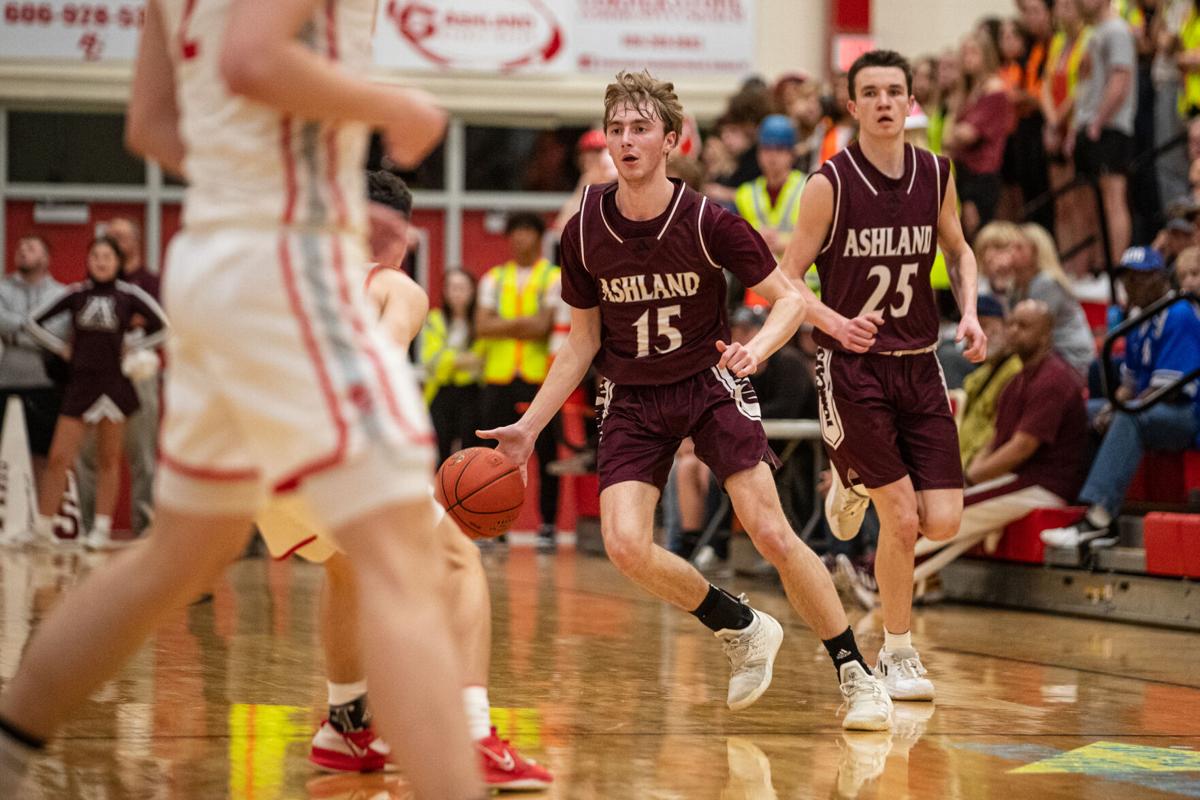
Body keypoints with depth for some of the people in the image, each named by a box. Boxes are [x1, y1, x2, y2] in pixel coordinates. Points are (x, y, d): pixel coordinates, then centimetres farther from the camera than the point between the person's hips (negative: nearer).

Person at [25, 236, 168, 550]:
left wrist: (133, 350, 0)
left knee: (109, 459, 5)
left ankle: (102, 528, 10)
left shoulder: (128, 295, 0)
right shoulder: (75, 295, 4)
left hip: (114, 382, -1)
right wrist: (62, 348, 4)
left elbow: (163, 328, 2)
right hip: (79, 383, 1)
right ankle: (43, 526, 2)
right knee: (58, 457, -4)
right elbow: (34, 321, 10)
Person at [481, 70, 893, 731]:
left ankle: (856, 676, 3)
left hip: (710, 385, -2)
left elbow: (790, 298, -8)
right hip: (632, 401, 2)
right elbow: (583, 342, 5)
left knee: (772, 534, -13)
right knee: (626, 546, -18)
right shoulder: (585, 233, -7)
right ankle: (743, 630, 9)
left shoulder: (708, 223, -15)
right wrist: (528, 427, 1)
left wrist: (758, 347, -30)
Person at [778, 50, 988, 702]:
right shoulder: (830, 184, -10)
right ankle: (897, 653, 13)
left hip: (918, 366, 4)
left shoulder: (936, 175, 2)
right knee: (901, 520, -9)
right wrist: (836, 324, -25)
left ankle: (856, 485, 29)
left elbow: (957, 250, 20)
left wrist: (969, 313, 2)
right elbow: (787, 279, -6)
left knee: (942, 522, -4)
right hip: (852, 369, -4)